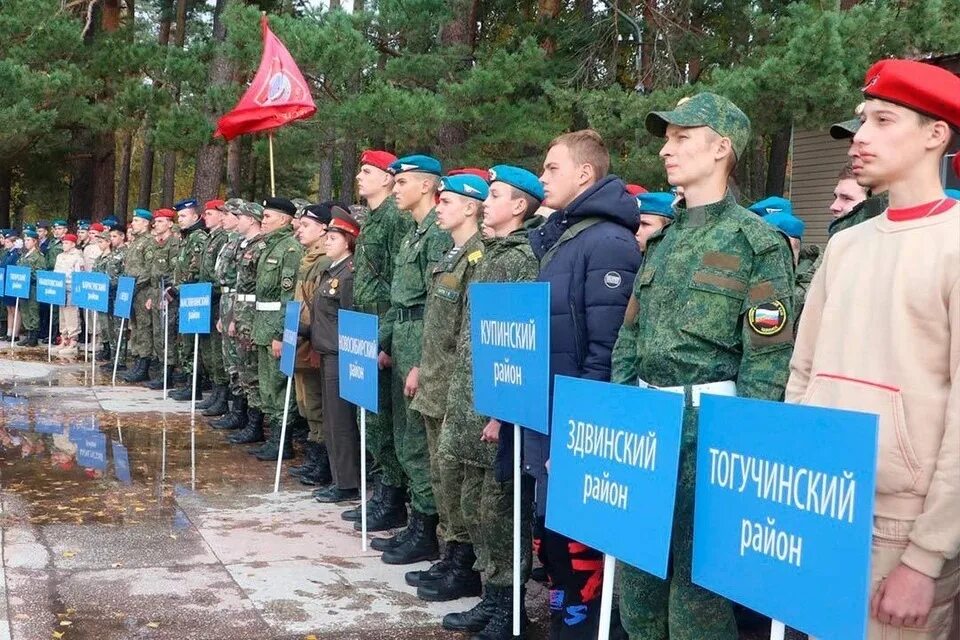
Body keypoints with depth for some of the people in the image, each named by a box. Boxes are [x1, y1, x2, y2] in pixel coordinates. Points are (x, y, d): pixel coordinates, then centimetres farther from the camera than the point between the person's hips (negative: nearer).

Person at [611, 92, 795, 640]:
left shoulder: (757, 242, -9)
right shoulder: (666, 239, 14)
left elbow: (769, 362, -12)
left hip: (707, 424, -7)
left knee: (696, 576, 1)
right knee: (636, 564, 15)